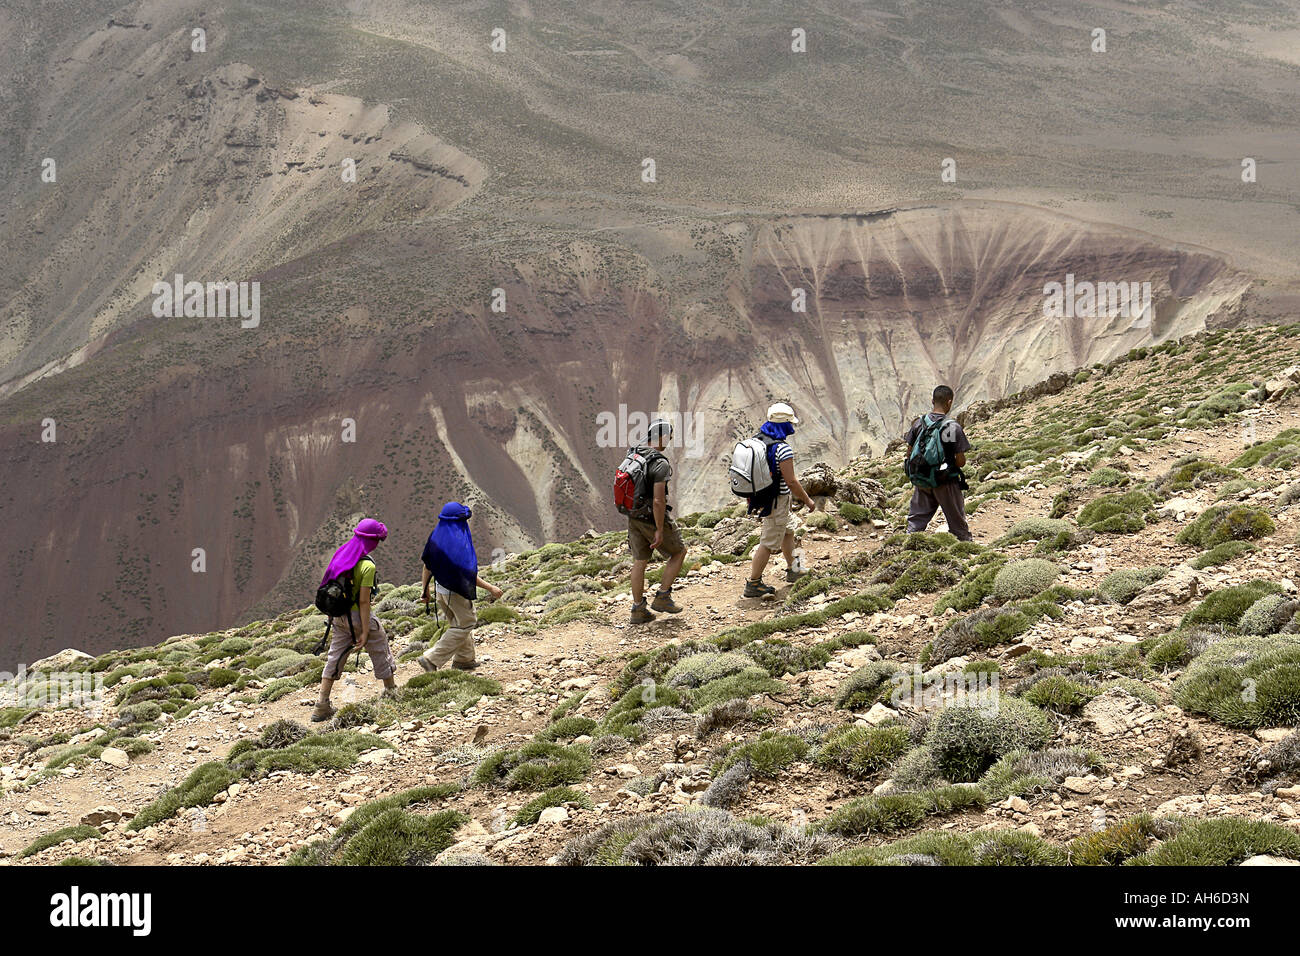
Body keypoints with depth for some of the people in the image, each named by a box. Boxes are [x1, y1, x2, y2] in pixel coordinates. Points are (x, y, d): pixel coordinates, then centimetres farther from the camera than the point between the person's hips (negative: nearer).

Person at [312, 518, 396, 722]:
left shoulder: (341, 555, 1)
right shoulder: (367, 566, -21)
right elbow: (364, 601, -20)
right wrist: (365, 631, -15)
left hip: (339, 616, 7)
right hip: (358, 616, -7)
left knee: (335, 658, 11)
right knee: (381, 654, 14)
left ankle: (321, 706, 8)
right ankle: (391, 693, 30)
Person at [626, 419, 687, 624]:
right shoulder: (660, 464, -25)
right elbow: (658, 500, -27)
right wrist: (660, 530, -20)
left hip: (633, 516, 7)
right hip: (654, 519, -7)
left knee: (640, 561, 15)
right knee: (679, 552, 15)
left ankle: (638, 609, 20)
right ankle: (662, 597, 14)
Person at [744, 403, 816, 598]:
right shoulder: (782, 449, -25)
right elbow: (791, 481, -23)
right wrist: (807, 500, -10)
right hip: (776, 501, -9)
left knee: (789, 529, 27)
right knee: (769, 543, 0)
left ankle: (792, 570, 43)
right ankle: (753, 585, 5)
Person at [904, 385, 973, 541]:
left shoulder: (919, 423, -2)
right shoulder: (954, 427, -15)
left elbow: (909, 454, 4)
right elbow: (961, 462, -13)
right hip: (946, 483, -3)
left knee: (916, 521, 13)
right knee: (958, 522, 10)